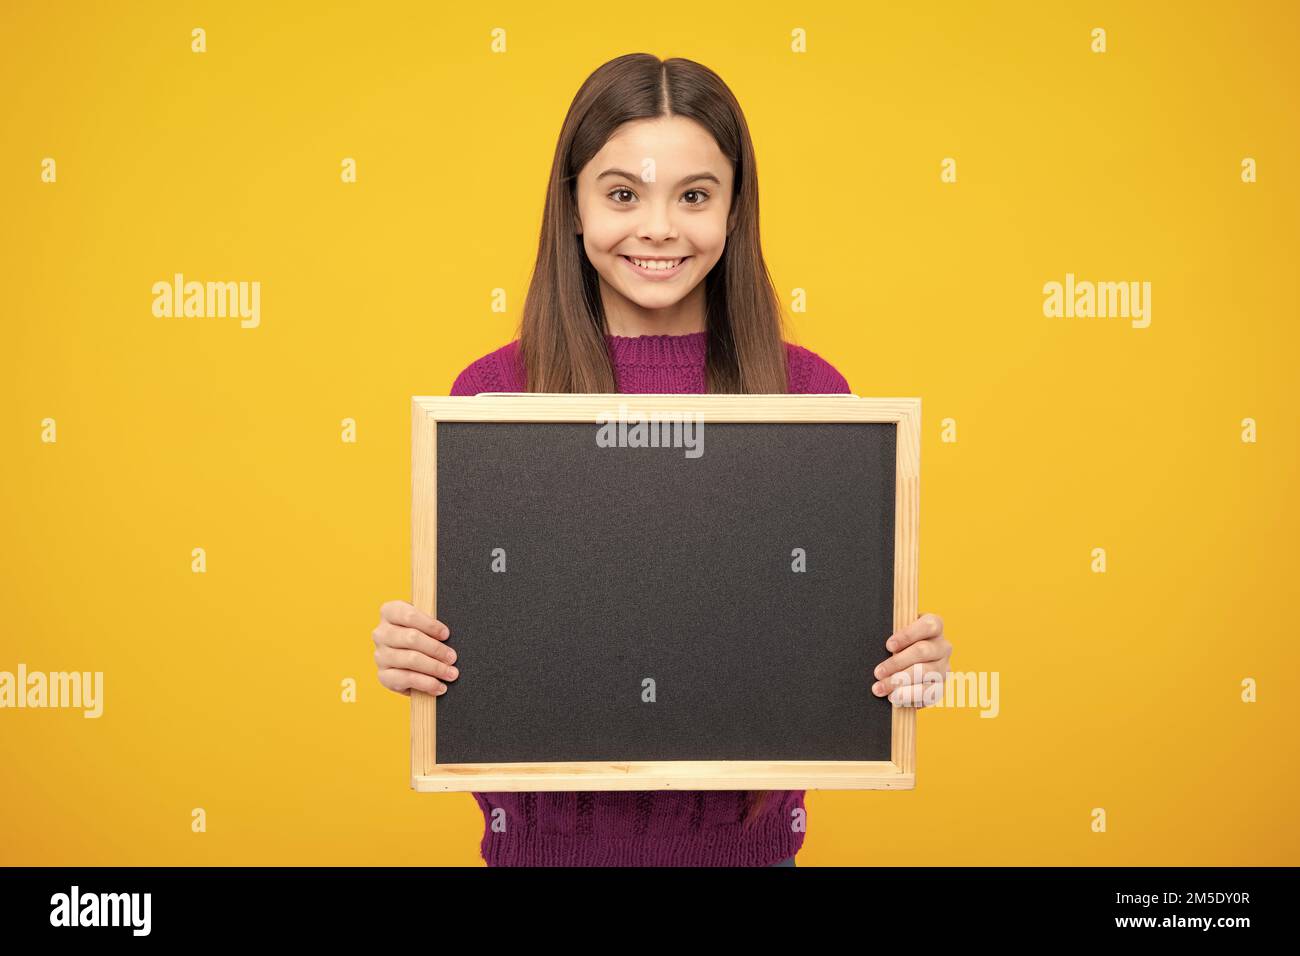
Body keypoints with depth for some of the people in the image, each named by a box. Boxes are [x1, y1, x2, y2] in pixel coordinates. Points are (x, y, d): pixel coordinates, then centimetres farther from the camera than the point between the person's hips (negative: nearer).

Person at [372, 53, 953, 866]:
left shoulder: (810, 392, -7)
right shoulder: (490, 394, -9)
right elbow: (454, 636, -1)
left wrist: (909, 660, -18)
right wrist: (407, 656, -21)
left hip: (741, 835, 1)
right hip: (549, 834, 0)